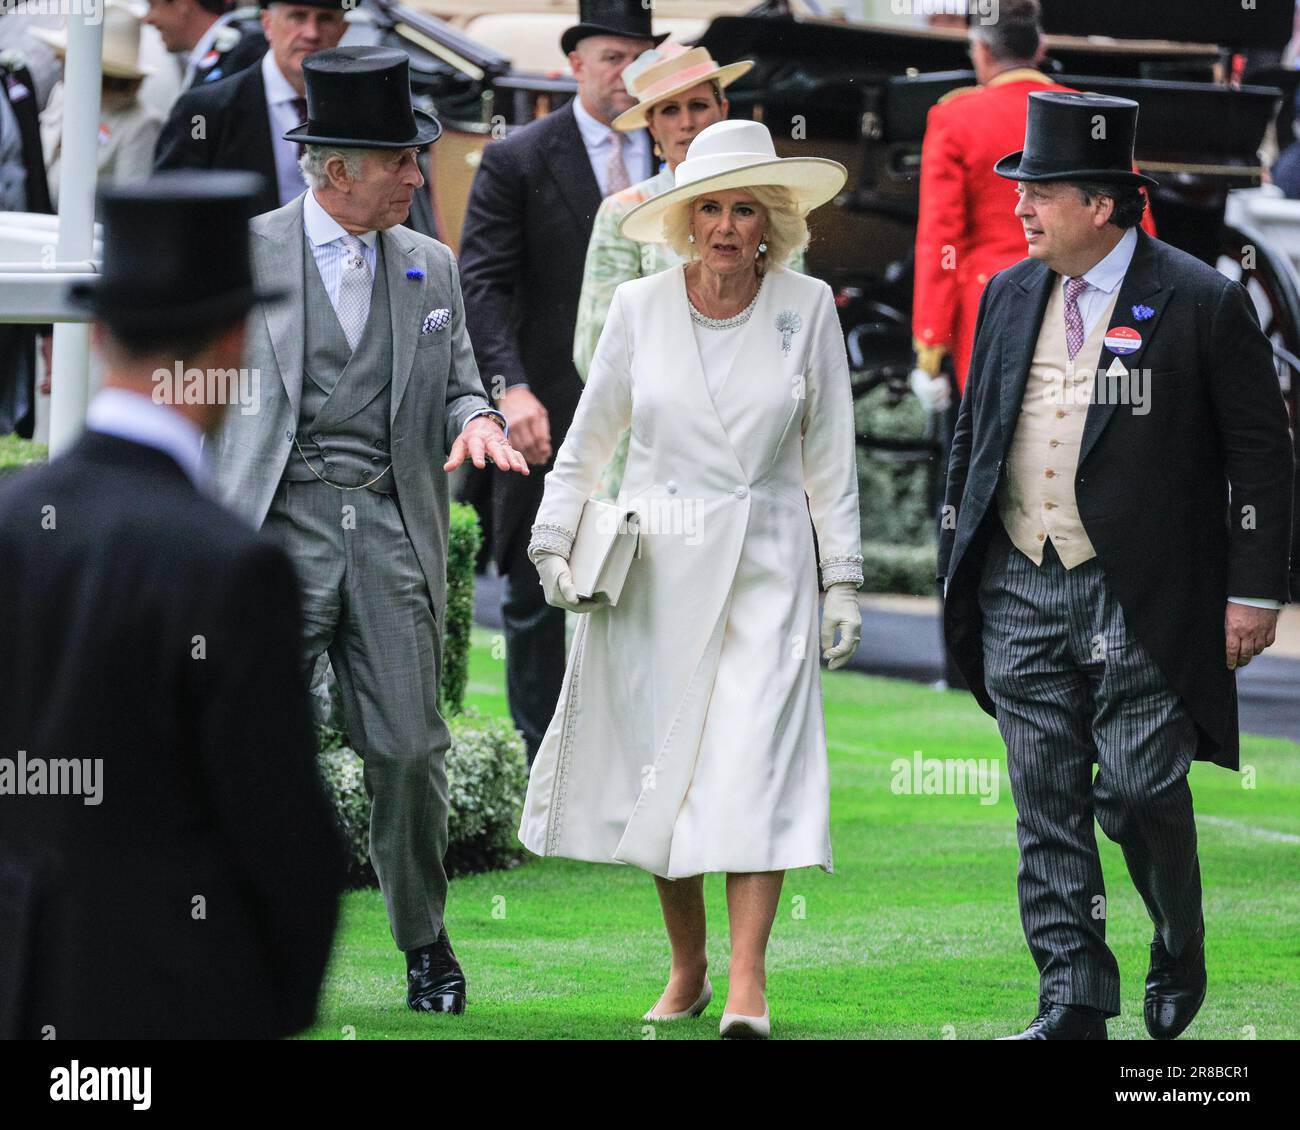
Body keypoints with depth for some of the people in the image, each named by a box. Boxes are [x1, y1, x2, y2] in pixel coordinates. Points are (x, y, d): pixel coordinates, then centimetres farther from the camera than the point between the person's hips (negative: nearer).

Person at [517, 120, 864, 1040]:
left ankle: (748, 986, -15)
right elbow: (589, 437, 11)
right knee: (659, 766, 3)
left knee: (754, 766, -12)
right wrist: (554, 543, 7)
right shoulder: (641, 308, 1)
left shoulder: (806, 309, 0)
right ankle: (687, 969, 17)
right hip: (654, 569, 2)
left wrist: (844, 580, 4)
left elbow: (830, 454, 5)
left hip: (765, 567, -2)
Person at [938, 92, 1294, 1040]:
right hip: (1020, 592, 5)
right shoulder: (1010, 296, 11)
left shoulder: (1203, 304, -6)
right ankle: (1072, 1000, 8)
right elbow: (974, 437, 19)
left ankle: (1180, 959, 20)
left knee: (1140, 793, -6)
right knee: (1049, 809, 4)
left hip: (1139, 601, -5)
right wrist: (958, 569, 15)